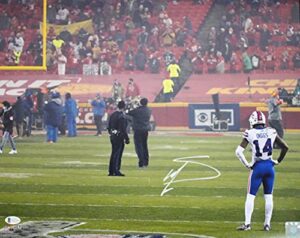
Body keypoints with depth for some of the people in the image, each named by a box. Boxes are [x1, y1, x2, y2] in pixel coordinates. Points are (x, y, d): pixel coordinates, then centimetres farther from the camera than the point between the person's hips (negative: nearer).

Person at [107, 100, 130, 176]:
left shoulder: (112, 115, 8)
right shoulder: (122, 116, -17)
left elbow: (109, 127, 13)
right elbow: (123, 129, -19)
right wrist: (127, 138, -13)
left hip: (113, 137, 8)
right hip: (119, 137, -8)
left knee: (113, 154, 15)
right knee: (118, 154, -3)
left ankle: (111, 171, 19)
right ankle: (116, 171, -3)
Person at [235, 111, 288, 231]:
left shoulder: (250, 133, -8)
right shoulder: (271, 132, 0)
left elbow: (238, 152, -15)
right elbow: (285, 147, 4)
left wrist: (247, 164, -5)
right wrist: (278, 160, 12)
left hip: (257, 167, -3)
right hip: (269, 166, 3)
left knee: (251, 196, 5)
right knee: (268, 196, 10)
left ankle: (247, 223, 3)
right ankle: (267, 224, 13)